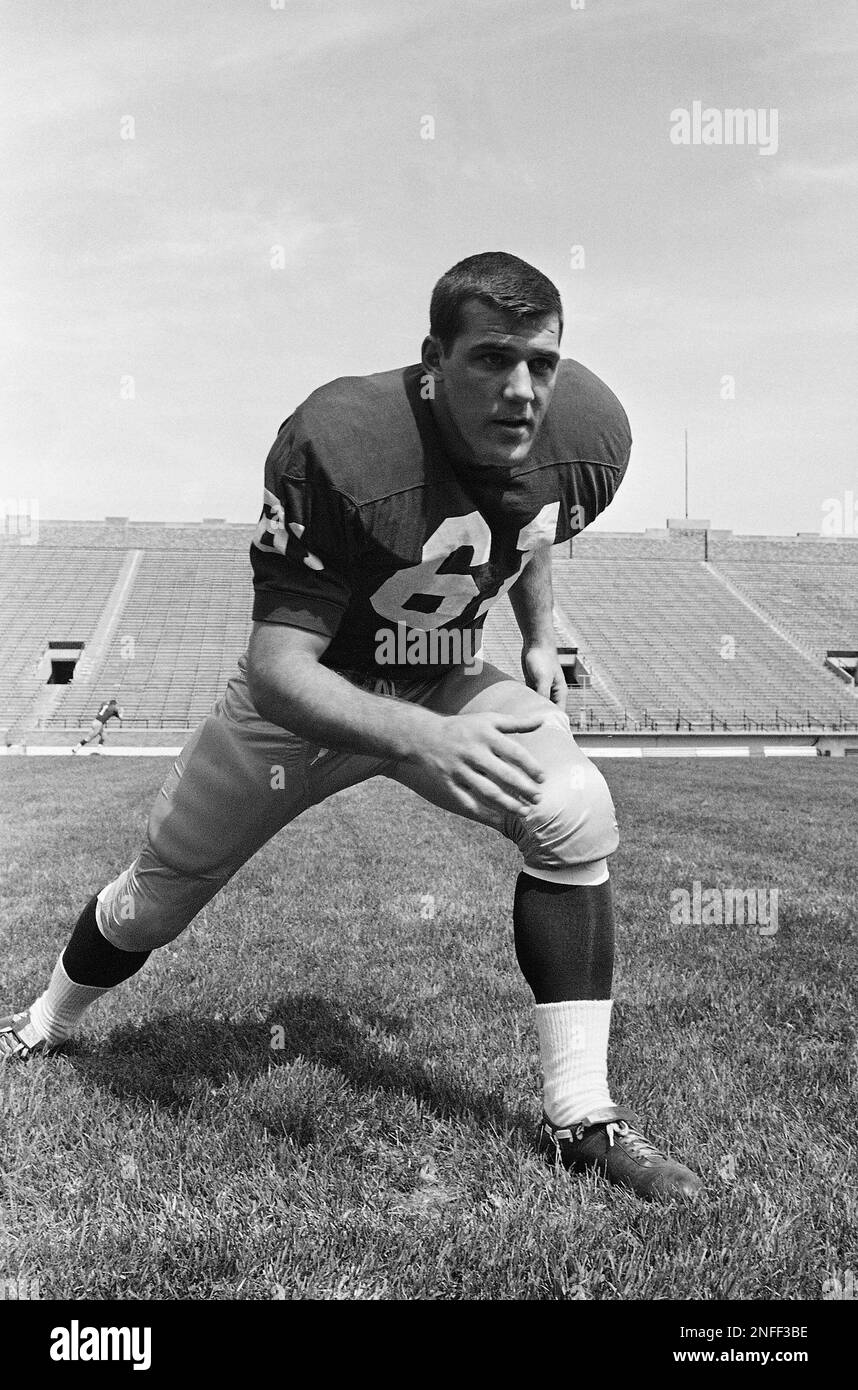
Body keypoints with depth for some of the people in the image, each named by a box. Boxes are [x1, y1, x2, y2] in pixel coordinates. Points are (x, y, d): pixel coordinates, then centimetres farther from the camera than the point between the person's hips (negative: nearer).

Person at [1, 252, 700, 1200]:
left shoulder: (587, 433, -17)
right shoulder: (338, 446, -35)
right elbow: (275, 666, -37)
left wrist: (538, 641, 6)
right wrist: (418, 740, -51)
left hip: (448, 686, 3)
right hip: (303, 697, -3)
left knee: (576, 813, -23)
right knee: (159, 894, 13)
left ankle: (581, 1116, -10)